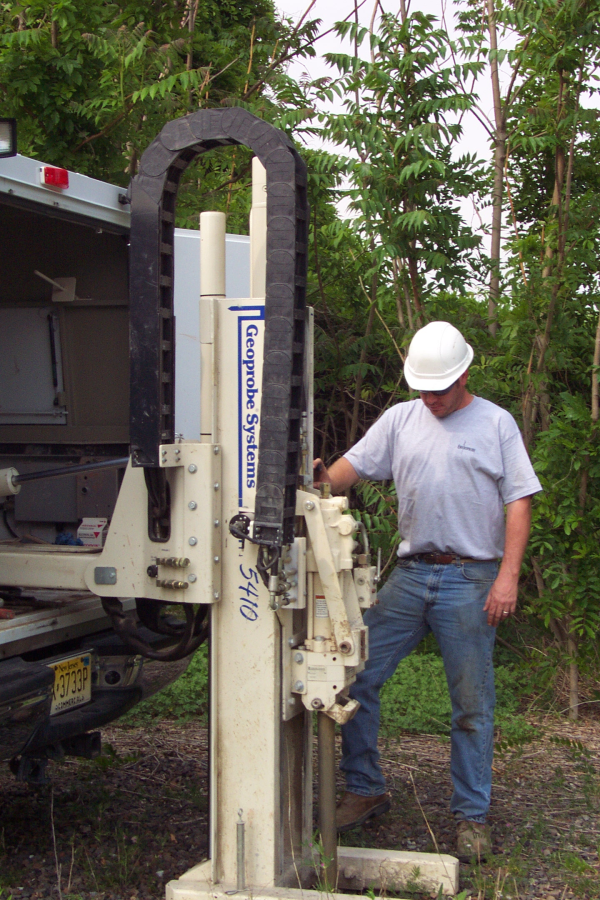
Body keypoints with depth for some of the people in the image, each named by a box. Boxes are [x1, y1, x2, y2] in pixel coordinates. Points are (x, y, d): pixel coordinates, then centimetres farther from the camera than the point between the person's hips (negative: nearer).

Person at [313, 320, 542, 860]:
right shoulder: (400, 419, 11)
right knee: (356, 677, 1)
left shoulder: (496, 423, 3)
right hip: (410, 575, 3)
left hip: (472, 579, -3)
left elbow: (519, 502, -1)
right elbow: (348, 471, 7)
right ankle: (365, 791, 17)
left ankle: (471, 815, 17)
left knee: (472, 705, 3)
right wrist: (319, 479, -17)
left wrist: (508, 577, -11)